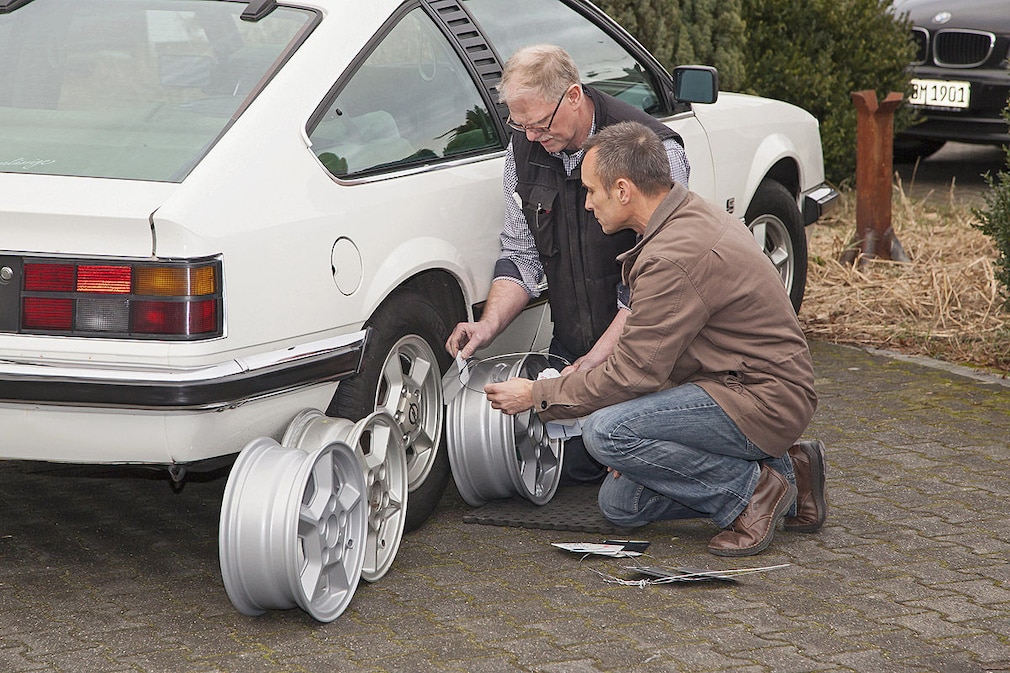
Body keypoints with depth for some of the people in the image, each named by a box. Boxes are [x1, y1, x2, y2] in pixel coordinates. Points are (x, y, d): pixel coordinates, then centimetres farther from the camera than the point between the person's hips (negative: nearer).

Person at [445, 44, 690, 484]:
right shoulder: (525, 149, -2)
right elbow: (521, 255, 5)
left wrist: (599, 358, -26)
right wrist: (489, 325, -13)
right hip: (571, 346, 6)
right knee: (560, 463, -1)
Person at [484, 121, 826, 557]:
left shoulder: (675, 258, -24)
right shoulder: (691, 215, 9)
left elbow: (632, 374, -21)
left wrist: (537, 396, -10)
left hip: (763, 401, -10)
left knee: (605, 430, -25)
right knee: (620, 503, 8)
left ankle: (752, 492, -9)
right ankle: (784, 469, 11)